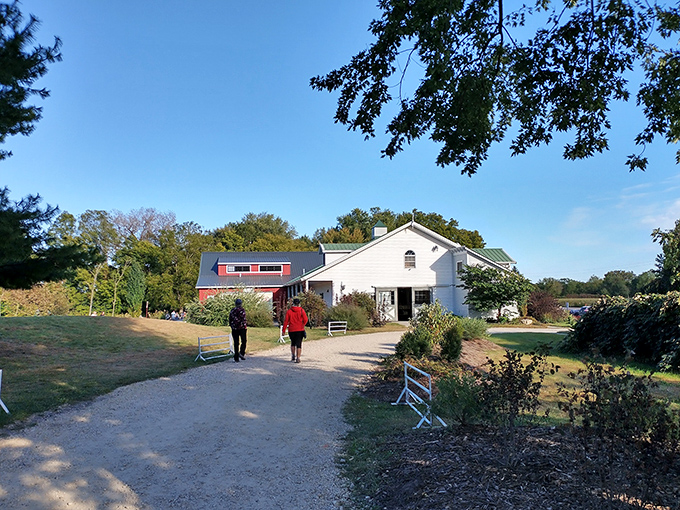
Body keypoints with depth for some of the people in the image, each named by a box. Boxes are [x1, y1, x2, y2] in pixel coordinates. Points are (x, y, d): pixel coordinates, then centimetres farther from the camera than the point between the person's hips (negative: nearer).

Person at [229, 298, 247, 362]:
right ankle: (242, 353, -9)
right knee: (243, 341, 9)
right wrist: (245, 327, -3)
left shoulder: (232, 310, 6)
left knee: (236, 343, 7)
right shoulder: (242, 310, -9)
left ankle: (236, 357, 7)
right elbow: (243, 320, -14)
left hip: (234, 329, 4)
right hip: (242, 328, -4)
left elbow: (230, 320, 10)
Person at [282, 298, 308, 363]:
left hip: (291, 330, 1)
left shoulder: (289, 311, -2)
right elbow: (305, 320, -3)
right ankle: (298, 358, -5)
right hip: (300, 330, -1)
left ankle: (293, 356, 17)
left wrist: (284, 330, 4)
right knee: (299, 344, 1)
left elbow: (286, 321, -2)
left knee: (293, 343, 20)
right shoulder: (301, 311, -3)